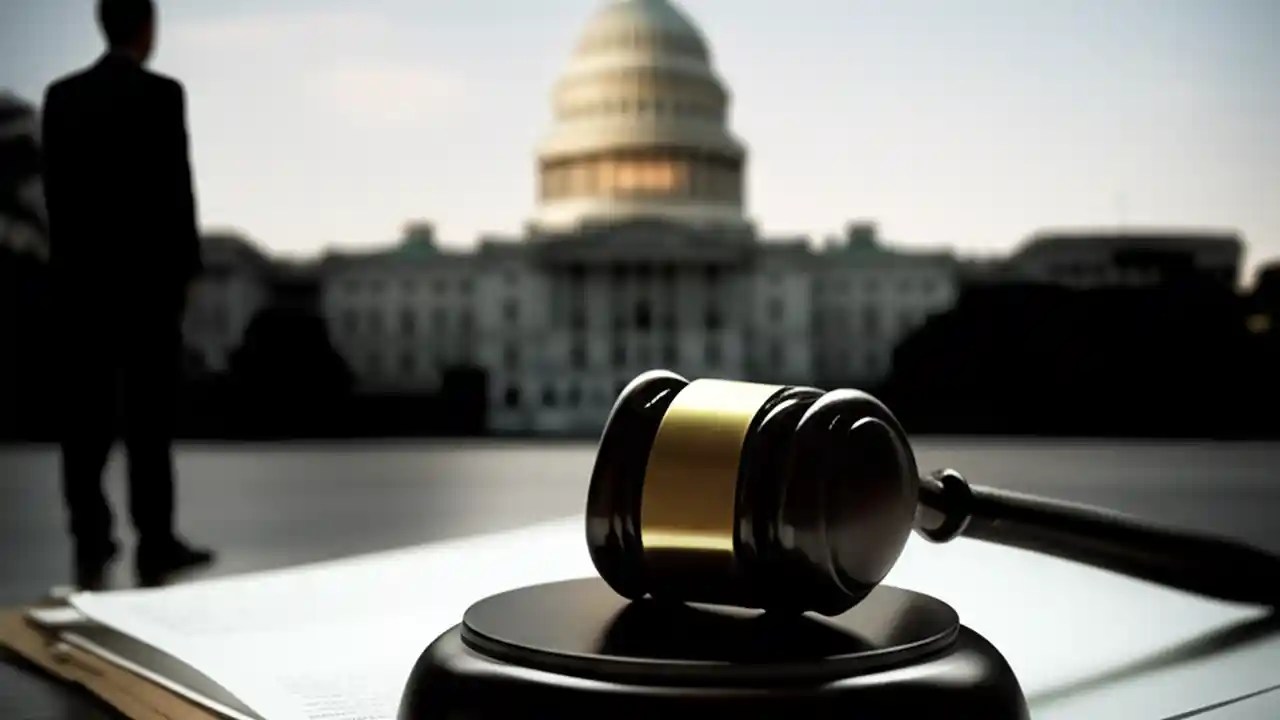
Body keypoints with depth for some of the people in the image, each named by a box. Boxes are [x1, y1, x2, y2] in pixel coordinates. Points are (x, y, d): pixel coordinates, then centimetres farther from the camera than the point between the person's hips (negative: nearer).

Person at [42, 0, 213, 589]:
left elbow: (54, 187, 8)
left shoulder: (61, 95, 7)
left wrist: (70, 258, 14)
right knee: (148, 417, 1)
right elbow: (176, 188, -10)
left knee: (86, 416, 7)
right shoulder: (161, 94, -9)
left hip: (78, 274, 5)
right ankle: (154, 546, 5)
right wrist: (186, 266, -1)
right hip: (145, 274, -5)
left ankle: (91, 543, 11)